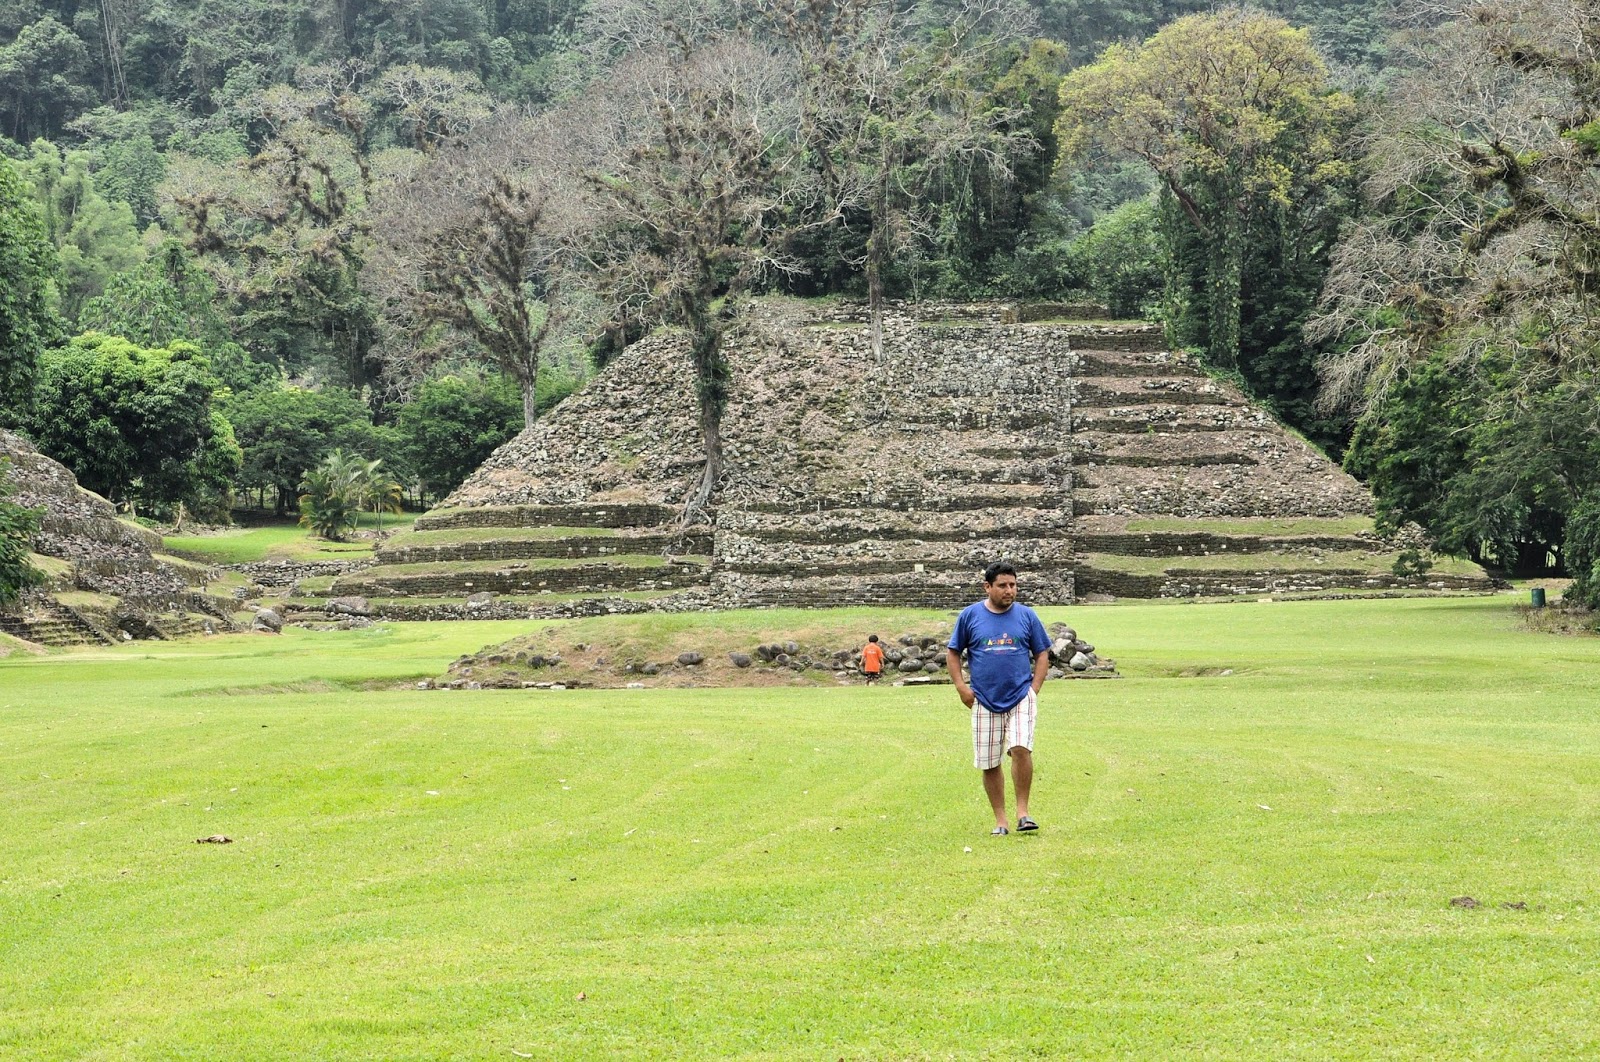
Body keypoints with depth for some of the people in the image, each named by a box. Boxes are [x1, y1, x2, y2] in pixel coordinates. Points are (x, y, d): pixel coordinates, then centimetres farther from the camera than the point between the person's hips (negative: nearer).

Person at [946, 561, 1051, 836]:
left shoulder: (1026, 616, 4)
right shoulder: (970, 615, 3)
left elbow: (1042, 655, 11)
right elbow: (952, 652, 10)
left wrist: (1034, 689, 0)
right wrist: (961, 686, 1)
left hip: (1021, 696, -1)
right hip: (985, 700, 1)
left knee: (1021, 748, -21)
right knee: (989, 763, 3)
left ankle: (1022, 813, -12)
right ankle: (1000, 820, 15)